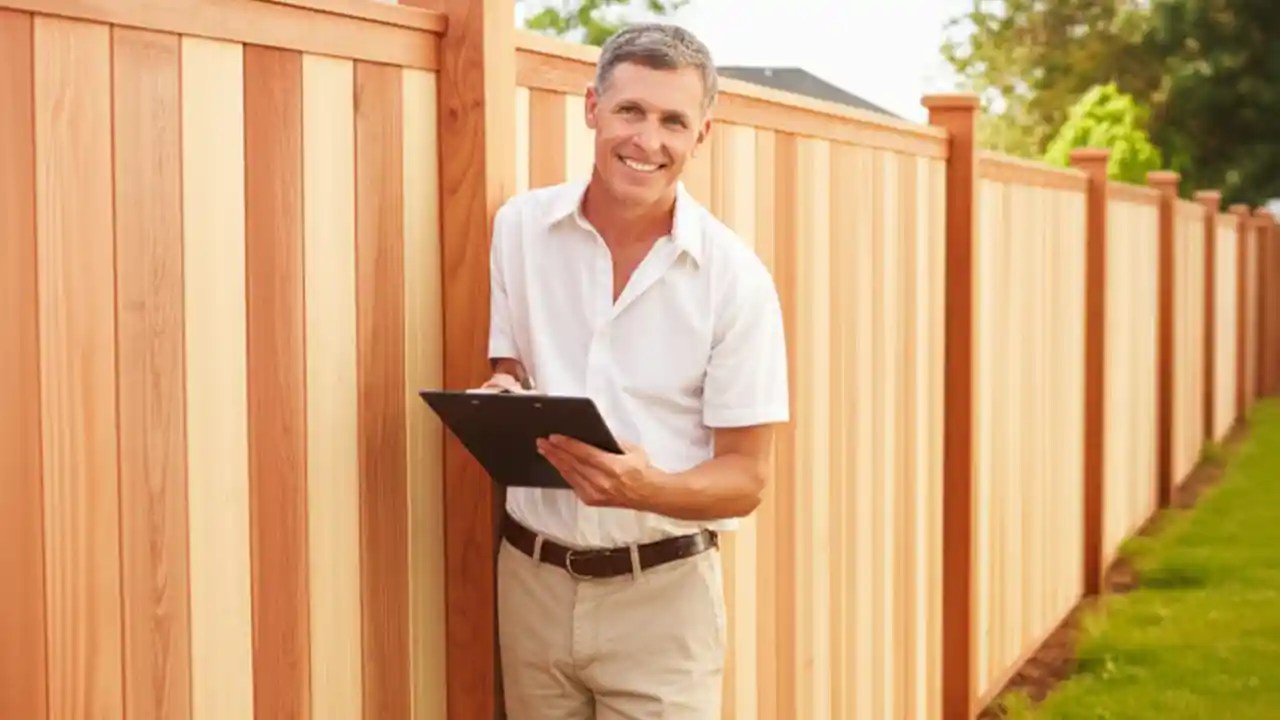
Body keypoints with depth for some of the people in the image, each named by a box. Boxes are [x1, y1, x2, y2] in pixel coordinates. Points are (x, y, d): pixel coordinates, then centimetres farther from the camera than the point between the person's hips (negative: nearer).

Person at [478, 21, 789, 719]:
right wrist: (500, 401, -15)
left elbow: (744, 478, -8)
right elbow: (508, 373, 8)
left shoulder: (735, 278, -10)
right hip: (532, 576, 2)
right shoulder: (520, 227, -2)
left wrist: (649, 489, -27)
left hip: (661, 592, -2)